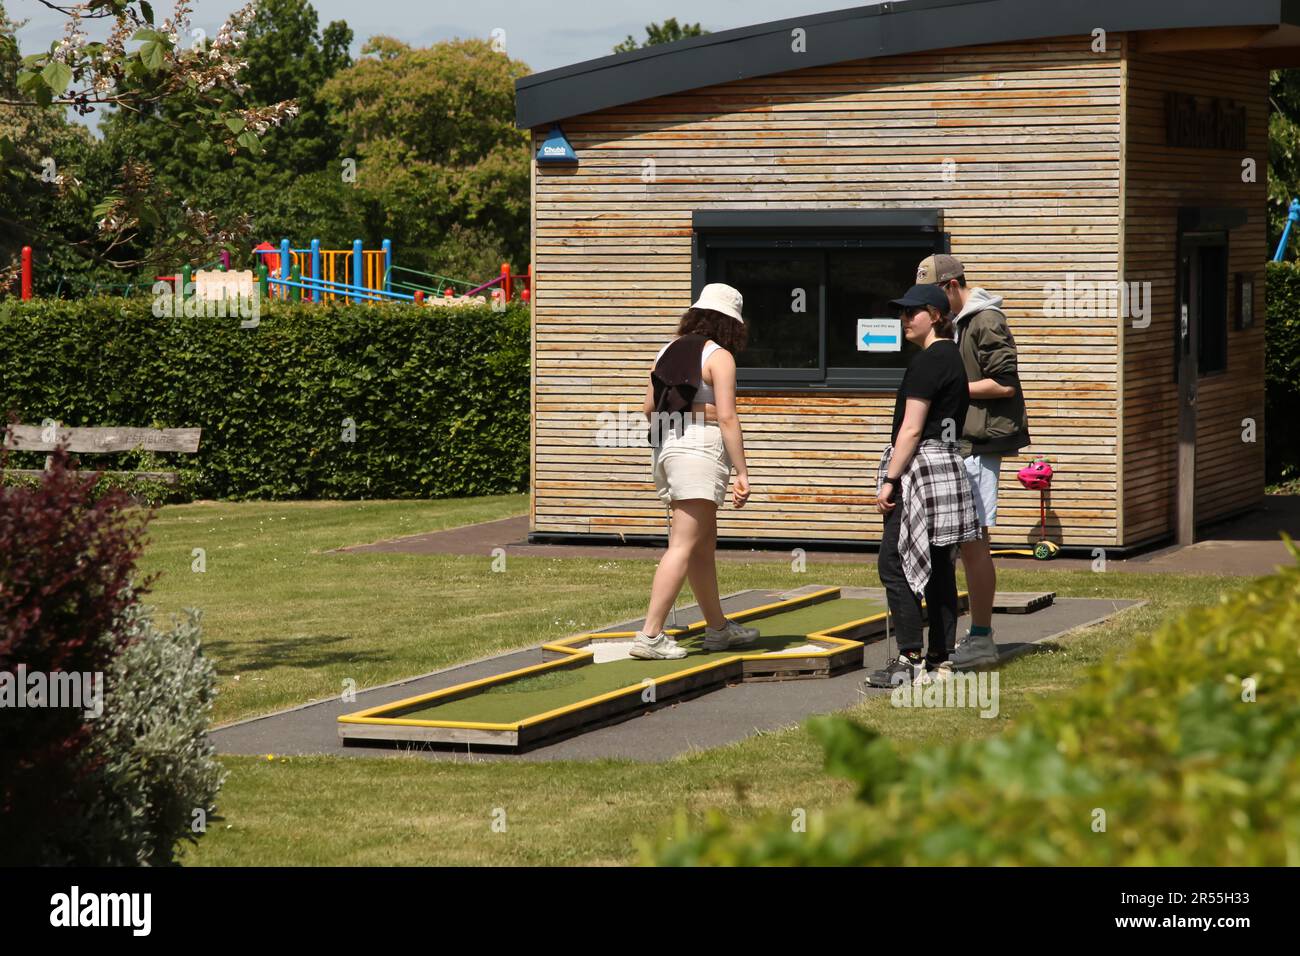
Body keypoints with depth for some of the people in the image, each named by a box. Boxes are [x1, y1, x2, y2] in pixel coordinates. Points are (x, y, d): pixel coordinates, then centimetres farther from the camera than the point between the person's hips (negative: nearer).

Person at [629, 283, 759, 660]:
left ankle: (718, 628, 28)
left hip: (665, 447, 8)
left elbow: (650, 409, 17)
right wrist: (742, 472, -13)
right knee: (683, 547, -8)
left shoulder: (668, 351, 12)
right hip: (700, 449, -8)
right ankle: (650, 635, -14)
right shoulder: (719, 356, -8)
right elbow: (727, 417, -14)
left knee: (704, 544, 18)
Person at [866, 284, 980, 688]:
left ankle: (910, 659, -12)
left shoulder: (928, 361, -13)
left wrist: (890, 480, -16)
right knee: (939, 570, 10)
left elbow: (911, 429, -17)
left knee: (895, 564, -9)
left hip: (920, 469, -10)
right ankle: (941, 658, 12)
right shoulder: (953, 356, 17)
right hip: (948, 466, 10)